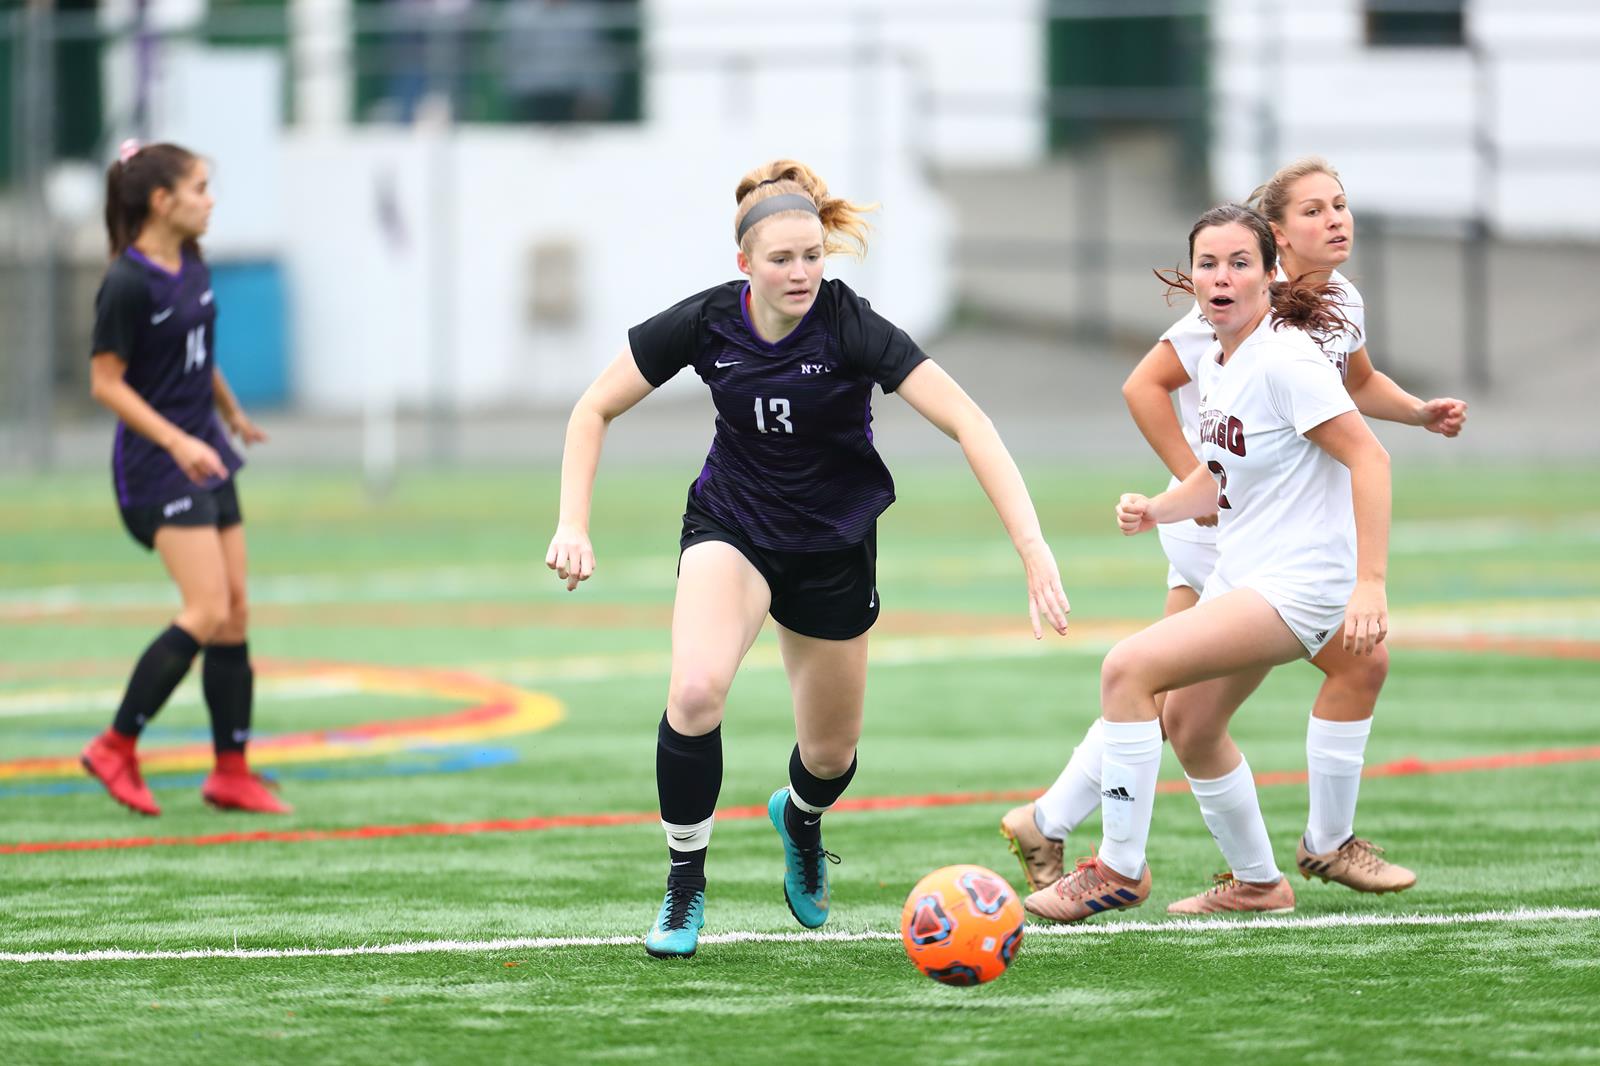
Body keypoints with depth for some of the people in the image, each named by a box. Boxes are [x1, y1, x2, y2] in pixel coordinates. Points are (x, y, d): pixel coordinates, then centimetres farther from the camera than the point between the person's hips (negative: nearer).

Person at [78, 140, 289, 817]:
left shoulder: (192, 266, 7)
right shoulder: (128, 284, -18)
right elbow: (106, 382, -16)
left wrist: (231, 413, 35)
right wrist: (176, 441, -24)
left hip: (206, 457, 9)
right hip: (156, 466, -9)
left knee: (235, 610, 6)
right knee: (208, 611, -15)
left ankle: (232, 773, 12)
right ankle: (116, 748, -4)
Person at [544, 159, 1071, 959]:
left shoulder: (851, 327, -25)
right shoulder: (705, 323, -18)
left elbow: (967, 422, -31)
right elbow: (595, 410, -5)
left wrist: (1032, 547, -41)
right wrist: (573, 525, -18)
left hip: (834, 546, 0)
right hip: (731, 526, 0)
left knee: (831, 752, 11)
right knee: (696, 691, -28)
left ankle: (799, 817, 51)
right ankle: (684, 889, -9)